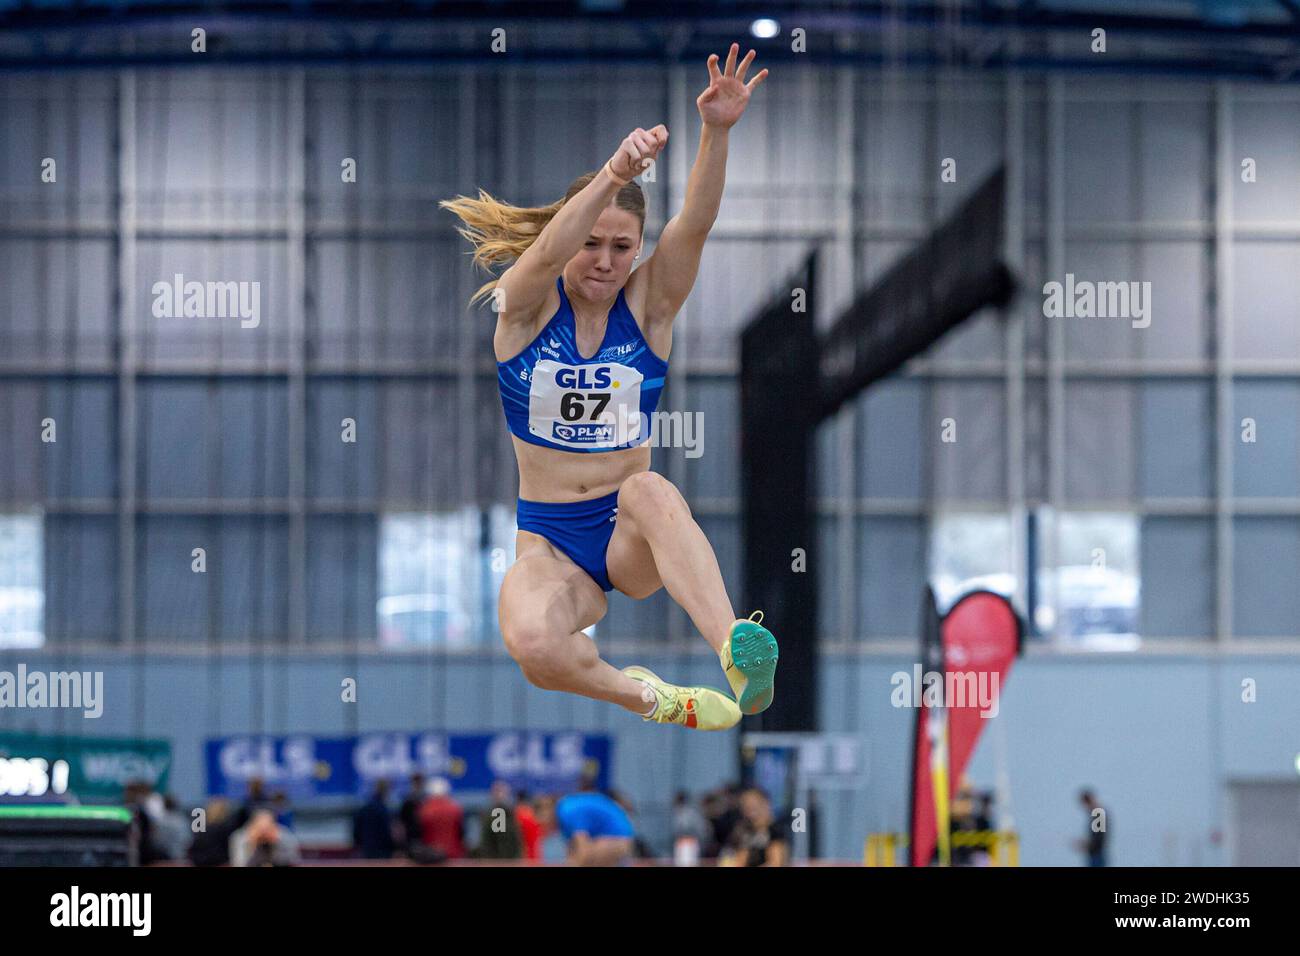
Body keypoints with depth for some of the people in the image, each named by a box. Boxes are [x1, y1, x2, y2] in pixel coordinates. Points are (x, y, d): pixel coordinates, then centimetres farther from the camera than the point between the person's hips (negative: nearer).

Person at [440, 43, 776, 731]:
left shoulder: (648, 305, 2)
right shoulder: (527, 306, -2)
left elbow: (695, 224, -15)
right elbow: (549, 250, -25)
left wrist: (716, 132, -34)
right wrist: (615, 173, -43)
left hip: (633, 541, 0)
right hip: (550, 542, 0)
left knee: (649, 490, -39)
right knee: (532, 645, -35)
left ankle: (734, 651, -55)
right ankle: (648, 697, -7)